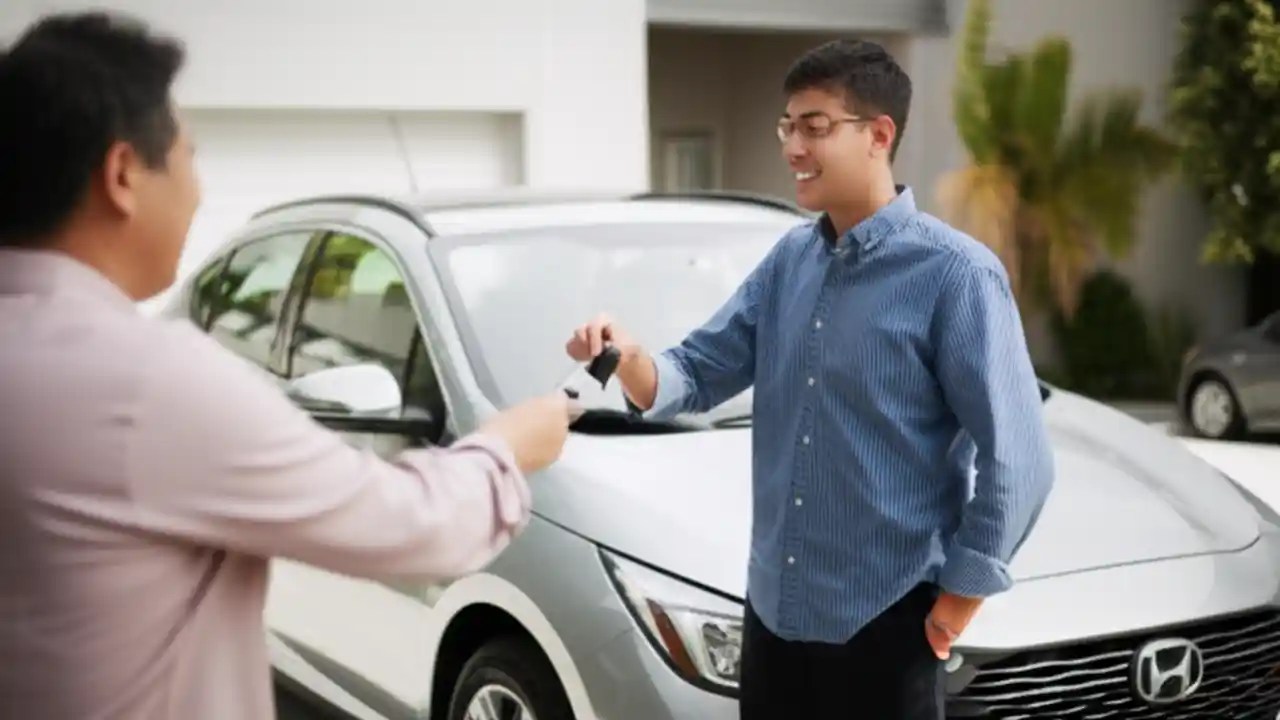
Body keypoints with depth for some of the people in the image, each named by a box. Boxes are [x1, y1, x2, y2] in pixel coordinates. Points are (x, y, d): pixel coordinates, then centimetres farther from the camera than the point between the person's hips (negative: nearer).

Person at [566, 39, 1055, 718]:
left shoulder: (954, 274, -14)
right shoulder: (789, 259, 6)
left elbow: (1016, 461, -14)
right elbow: (698, 374, 8)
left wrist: (956, 601, -10)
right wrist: (629, 358, -13)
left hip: (883, 622, -6)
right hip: (774, 607, 6)